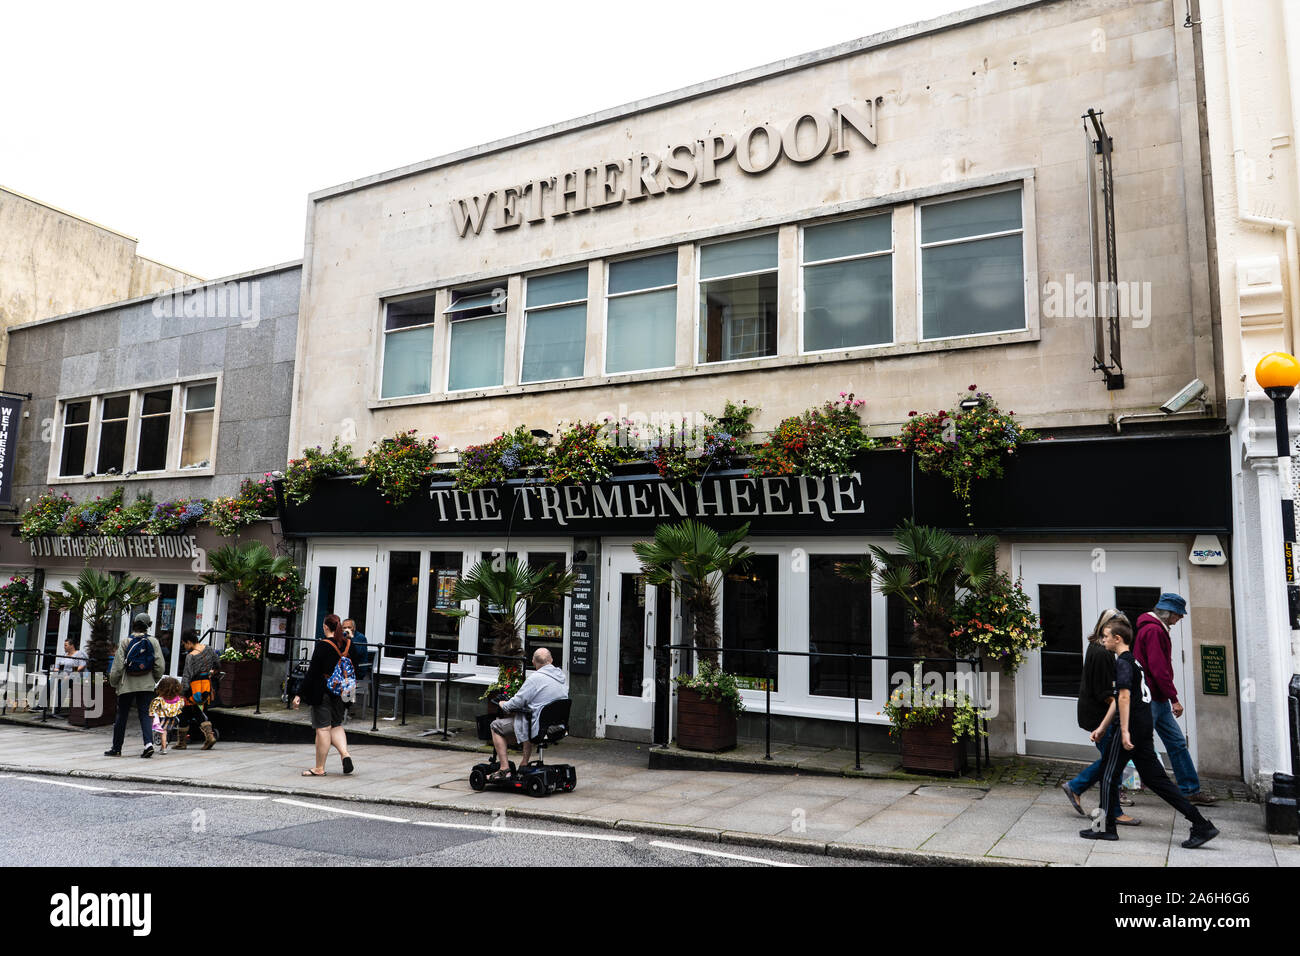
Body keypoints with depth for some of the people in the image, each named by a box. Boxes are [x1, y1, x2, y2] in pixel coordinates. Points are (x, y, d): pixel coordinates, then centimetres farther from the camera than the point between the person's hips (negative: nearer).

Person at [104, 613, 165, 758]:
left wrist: (113, 682, 9)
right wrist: (155, 680, 16)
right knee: (145, 714, 3)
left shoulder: (125, 641, -5)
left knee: (122, 716, 10)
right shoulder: (153, 641, -1)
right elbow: (159, 665, -1)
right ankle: (149, 742, -14)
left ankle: (116, 748, 19)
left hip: (127, 684, -1)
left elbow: (118, 664, -5)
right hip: (147, 684, 1)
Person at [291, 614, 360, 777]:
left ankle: (319, 768, 10)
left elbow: (312, 672, -15)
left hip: (323, 693, -5)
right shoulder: (349, 645, 2)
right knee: (336, 725, 20)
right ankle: (345, 754, 0)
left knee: (323, 729, 2)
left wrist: (300, 695, -9)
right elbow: (354, 670, 9)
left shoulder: (323, 646, -15)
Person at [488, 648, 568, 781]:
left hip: (540, 726, -8)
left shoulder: (535, 678, -19)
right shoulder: (562, 676, 5)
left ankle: (504, 769, 6)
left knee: (496, 726, 8)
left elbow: (518, 701, -16)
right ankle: (524, 765, 36)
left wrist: (504, 705, 5)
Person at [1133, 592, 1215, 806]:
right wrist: (1174, 698, -19)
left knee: (1177, 742, 12)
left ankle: (1190, 790, 18)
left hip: (1159, 700, 10)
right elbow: (1158, 668, -22)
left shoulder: (1158, 630, 17)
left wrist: (1169, 697, 20)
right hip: (1150, 699, -10)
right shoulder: (1153, 630, -17)